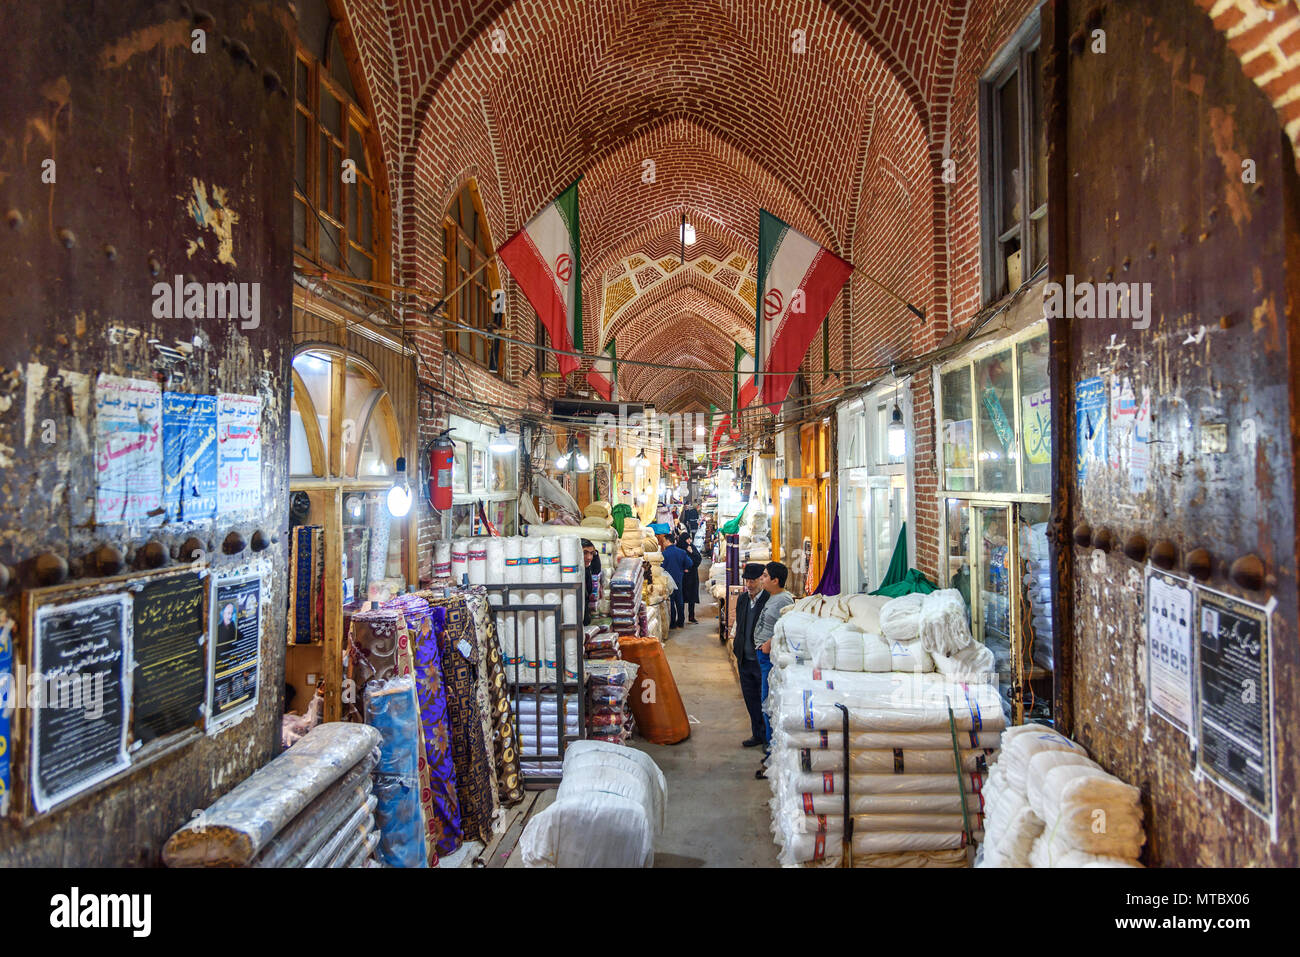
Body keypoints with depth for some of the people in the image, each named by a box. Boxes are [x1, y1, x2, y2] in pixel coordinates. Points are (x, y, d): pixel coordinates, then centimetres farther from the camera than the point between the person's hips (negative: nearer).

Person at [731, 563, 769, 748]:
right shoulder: (742, 599, 8)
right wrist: (734, 637, 13)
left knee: (765, 700, 4)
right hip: (745, 660, 7)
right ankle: (758, 734, 28)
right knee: (751, 699, 15)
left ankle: (770, 736, 18)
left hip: (763, 661, -7)